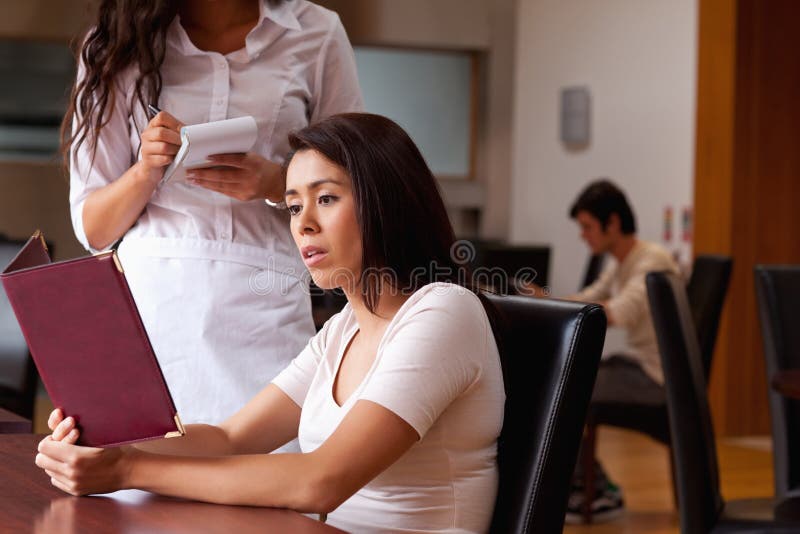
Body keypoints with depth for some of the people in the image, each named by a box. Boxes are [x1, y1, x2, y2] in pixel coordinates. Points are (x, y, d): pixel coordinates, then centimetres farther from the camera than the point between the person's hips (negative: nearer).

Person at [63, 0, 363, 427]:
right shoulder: (115, 44, 8)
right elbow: (93, 230, 8)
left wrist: (278, 183, -11)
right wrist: (145, 171, -12)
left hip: (261, 303, -1)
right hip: (147, 298, 1)